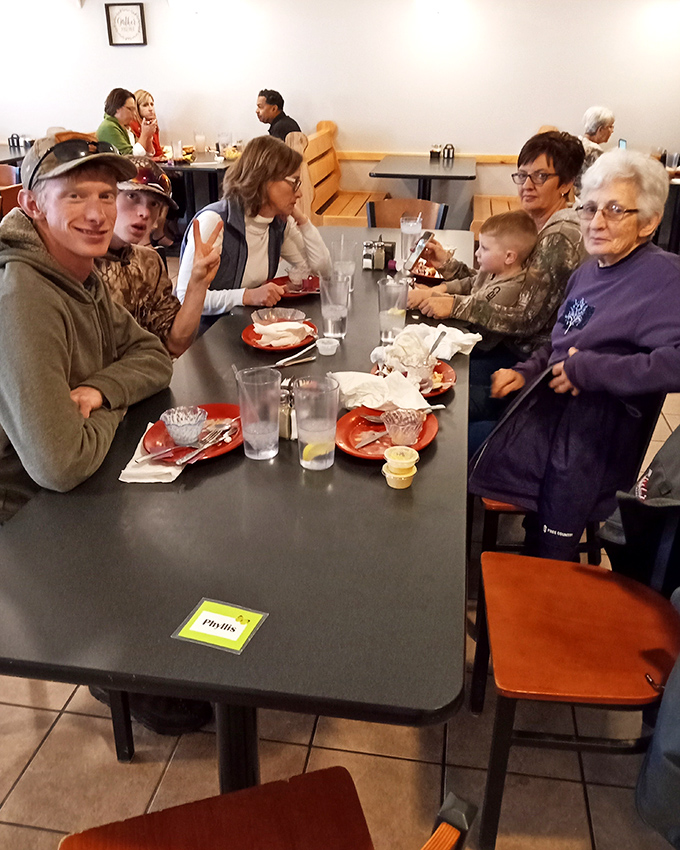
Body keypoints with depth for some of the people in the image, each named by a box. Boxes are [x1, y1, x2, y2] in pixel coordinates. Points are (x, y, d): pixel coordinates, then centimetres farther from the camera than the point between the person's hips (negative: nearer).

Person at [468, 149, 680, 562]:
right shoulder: (588, 272, 10)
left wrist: (590, 371, -27)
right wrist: (527, 372, 7)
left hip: (593, 437, -8)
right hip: (545, 415, 8)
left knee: (552, 554, 4)